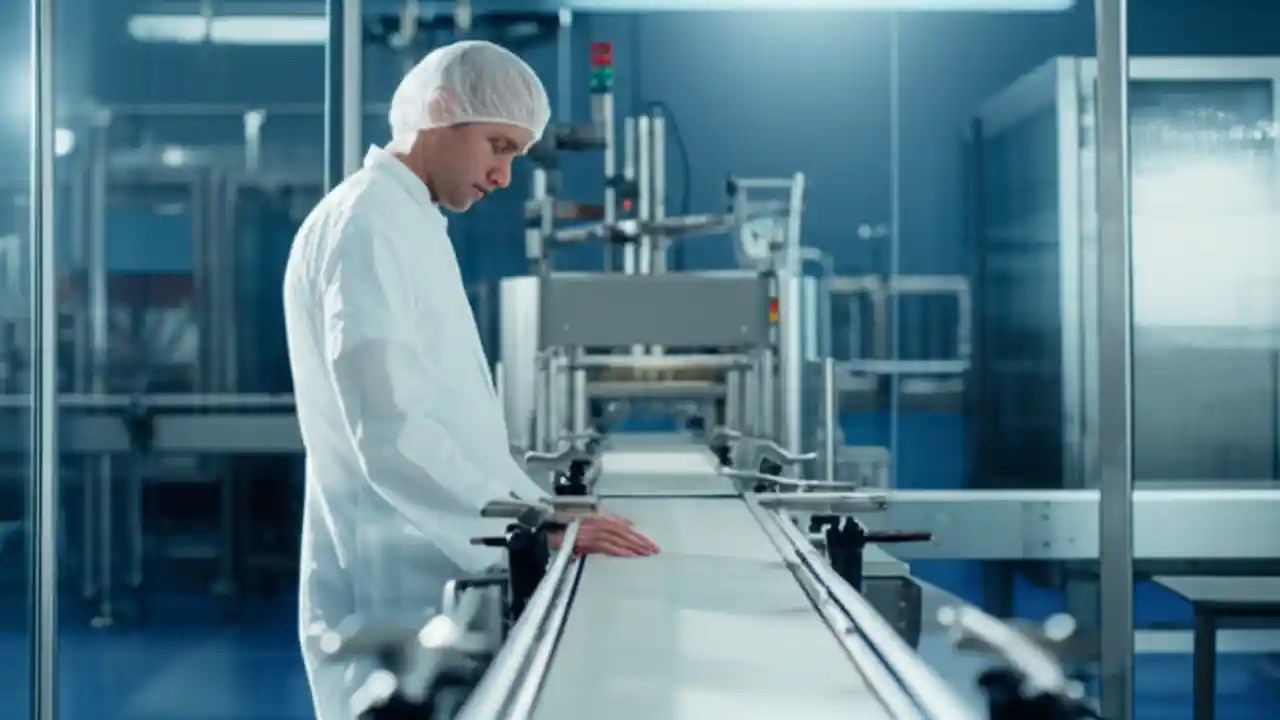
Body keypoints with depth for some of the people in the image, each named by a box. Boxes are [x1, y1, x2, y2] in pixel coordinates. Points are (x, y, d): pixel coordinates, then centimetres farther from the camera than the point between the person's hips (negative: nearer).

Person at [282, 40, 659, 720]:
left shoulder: (412, 225, 16)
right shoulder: (365, 225, -14)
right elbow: (390, 435, -24)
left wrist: (541, 508, 9)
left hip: (429, 583, 10)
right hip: (392, 594, -10)